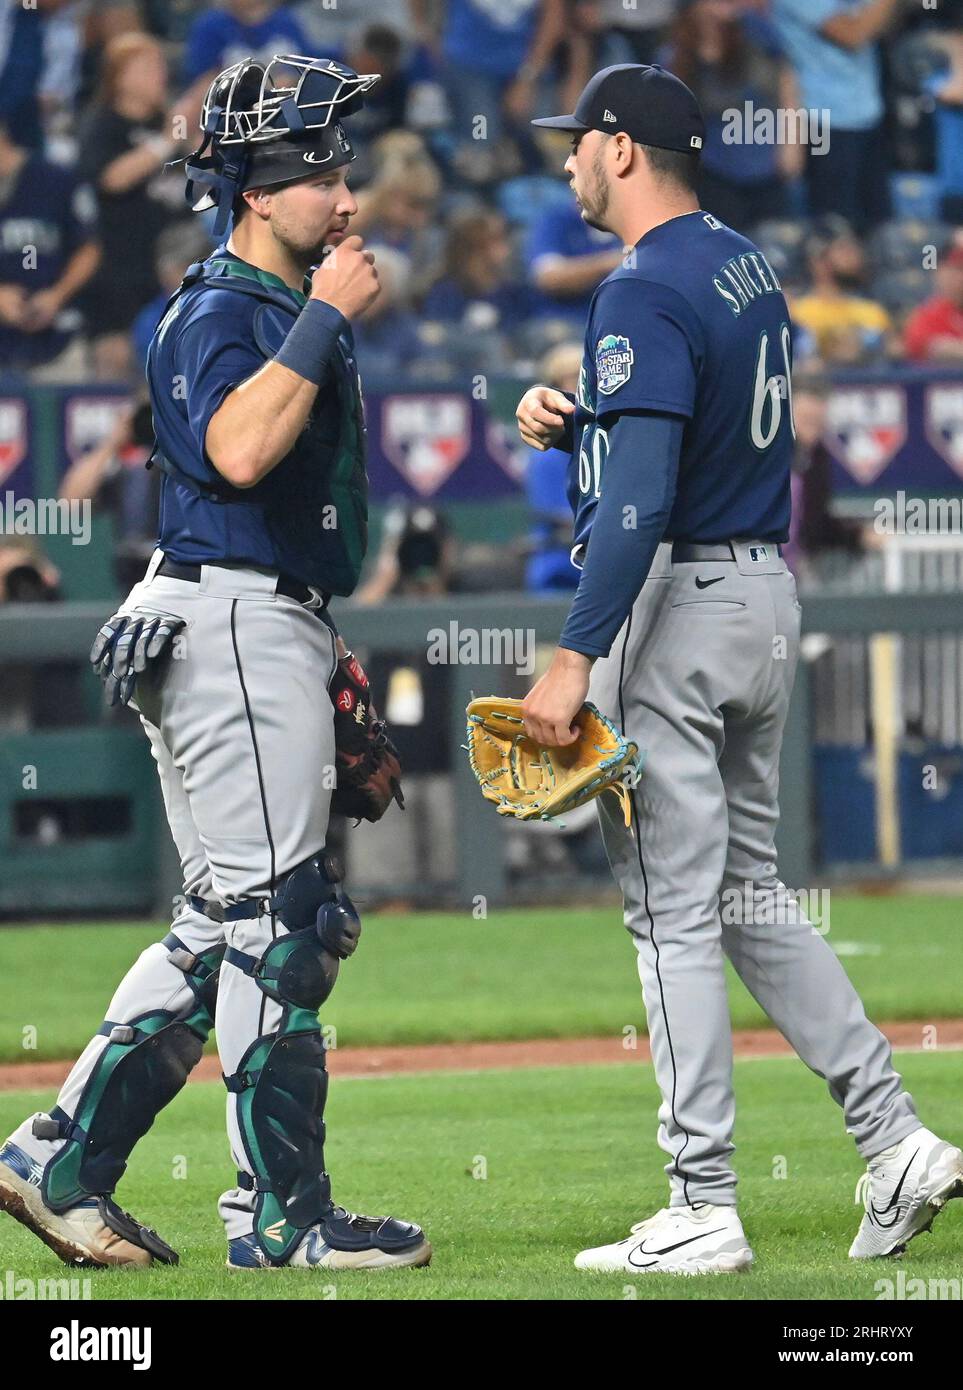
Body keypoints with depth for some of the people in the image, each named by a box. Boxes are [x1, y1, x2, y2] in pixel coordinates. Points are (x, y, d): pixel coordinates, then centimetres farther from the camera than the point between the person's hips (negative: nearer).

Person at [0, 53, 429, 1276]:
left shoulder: (288, 313, 19)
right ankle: (281, 1216, -6)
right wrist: (326, 320, -22)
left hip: (273, 626, 11)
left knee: (227, 925, 12)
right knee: (274, 919, -9)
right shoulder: (217, 311, -12)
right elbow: (235, 450, -29)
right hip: (229, 625, -11)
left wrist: (322, 641, 22)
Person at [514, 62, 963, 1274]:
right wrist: (571, 422, 8)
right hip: (768, 593, 9)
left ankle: (702, 1211, -3)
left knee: (673, 909, -4)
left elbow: (641, 497, -25)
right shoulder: (746, 268, 13)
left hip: (676, 604, -9)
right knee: (748, 890, 17)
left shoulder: (645, 293, -17)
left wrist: (574, 659, -27)